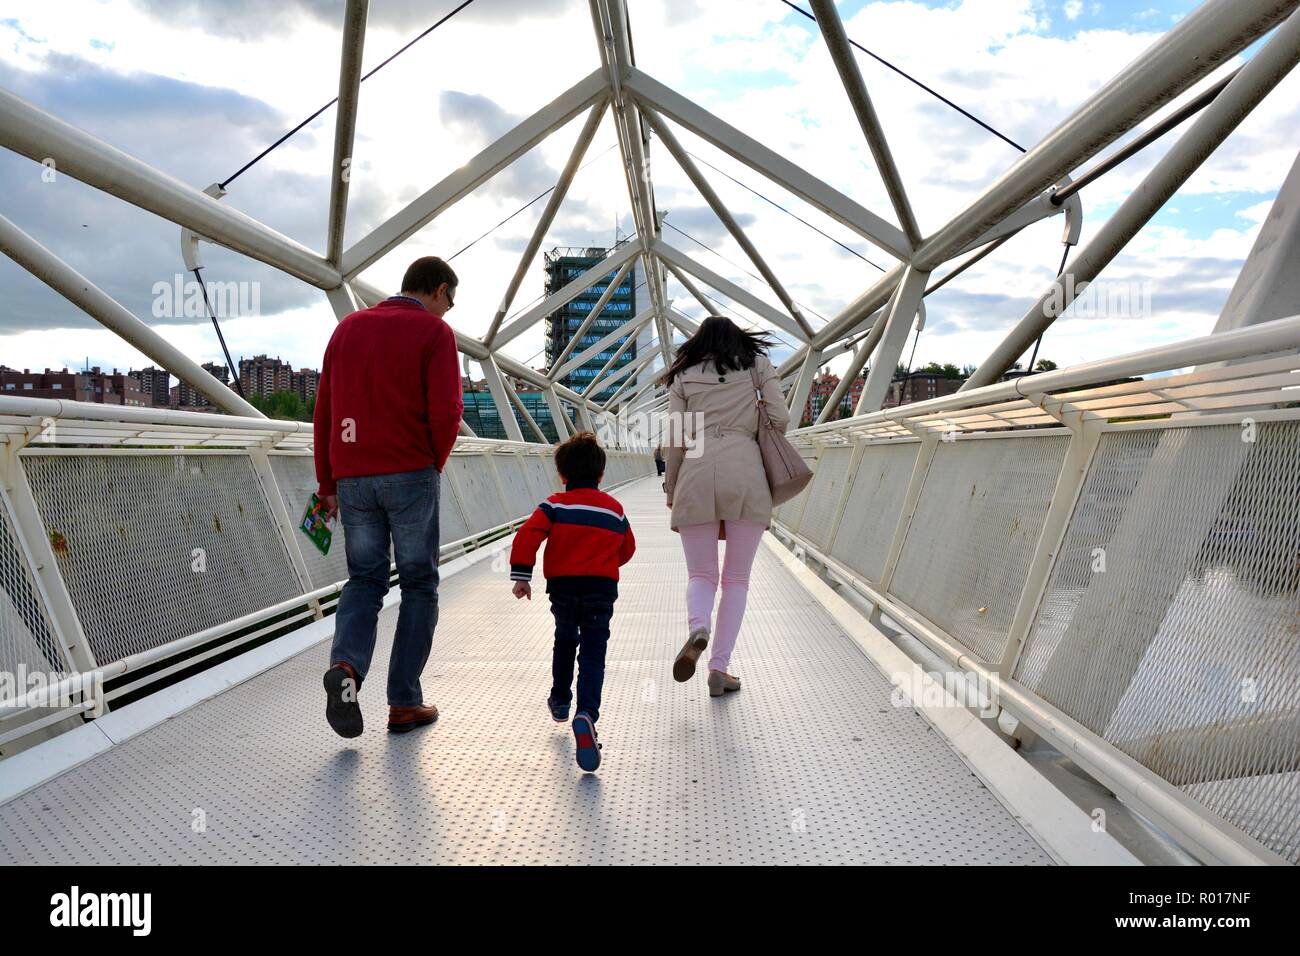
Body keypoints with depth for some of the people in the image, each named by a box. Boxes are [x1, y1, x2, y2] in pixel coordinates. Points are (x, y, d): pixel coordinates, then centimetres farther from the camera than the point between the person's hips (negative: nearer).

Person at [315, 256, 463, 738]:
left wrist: (327, 483, 16)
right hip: (410, 474, -4)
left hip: (352, 476, 5)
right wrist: (434, 464, 6)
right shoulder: (435, 332, -2)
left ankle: (345, 665, -12)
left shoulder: (348, 327, 14)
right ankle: (404, 703, 9)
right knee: (419, 584, 7)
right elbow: (445, 413, -13)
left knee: (364, 578, 14)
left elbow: (324, 409, 12)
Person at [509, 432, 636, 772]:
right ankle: (587, 714, -26)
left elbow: (528, 535, -12)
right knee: (593, 655, -5)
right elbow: (627, 548, 19)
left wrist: (521, 575, -10)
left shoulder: (555, 505, 2)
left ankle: (560, 701, 40)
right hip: (602, 588, 0)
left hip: (562, 586, 0)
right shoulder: (614, 508, 10)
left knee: (565, 642, 26)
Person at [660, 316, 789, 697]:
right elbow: (780, 418, 7)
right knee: (737, 579, 8)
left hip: (697, 476, 1)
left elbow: (676, 440, 11)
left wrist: (671, 492, 18)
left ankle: (697, 629, -23)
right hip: (746, 474, 0)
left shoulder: (683, 376, 17)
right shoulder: (756, 363, 17)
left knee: (701, 575, 8)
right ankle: (719, 668, 1)